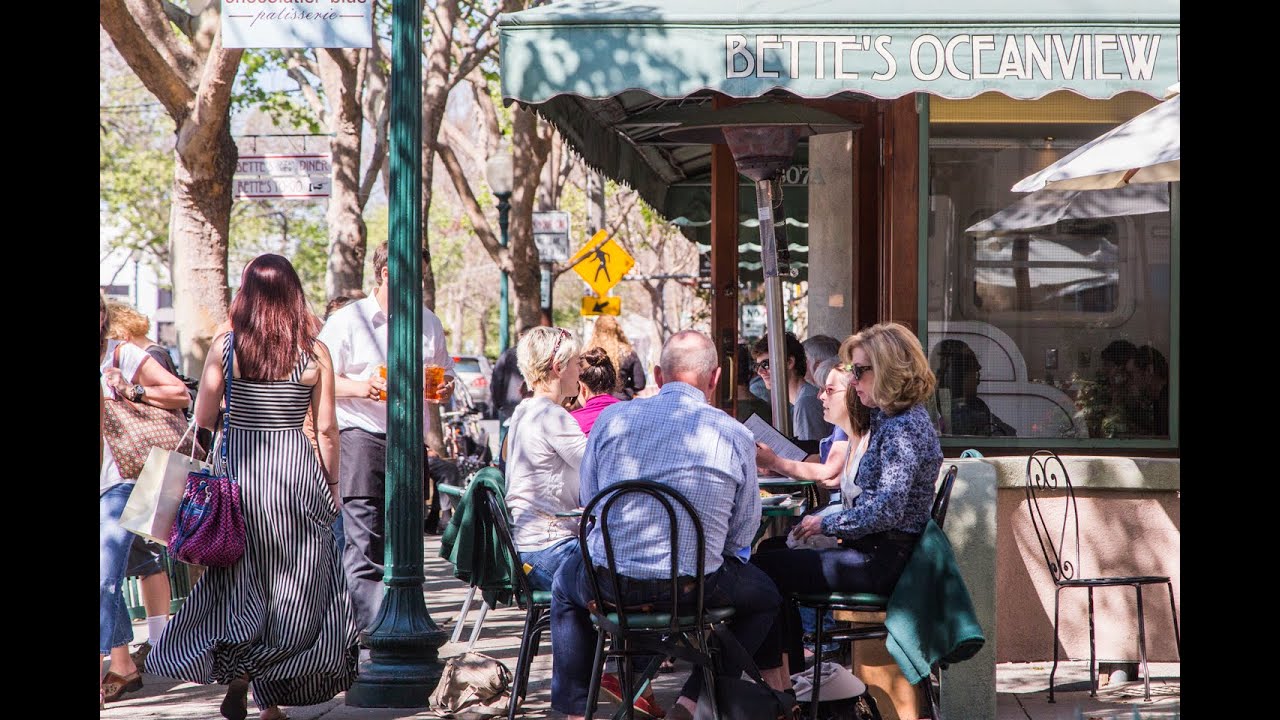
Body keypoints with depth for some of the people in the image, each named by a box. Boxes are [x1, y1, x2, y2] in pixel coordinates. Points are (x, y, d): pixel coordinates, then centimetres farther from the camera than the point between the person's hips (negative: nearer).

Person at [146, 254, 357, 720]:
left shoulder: (225, 348, -2)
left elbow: (202, 422, -1)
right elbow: (326, 429, 0)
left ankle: (235, 670, -8)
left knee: (238, 580, 12)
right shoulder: (315, 352, -2)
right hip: (297, 471, 0)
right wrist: (333, 485, 11)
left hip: (239, 471, 0)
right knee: (296, 585, 8)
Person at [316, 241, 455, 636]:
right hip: (361, 438, -5)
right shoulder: (347, 321, 1)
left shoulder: (429, 323, 16)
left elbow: (445, 378, 25)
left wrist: (443, 389, 1)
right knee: (363, 545, -11)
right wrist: (360, 387, -18)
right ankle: (368, 636, -14)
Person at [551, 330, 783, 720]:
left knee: (566, 581, 36)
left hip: (609, 584, 2)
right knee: (766, 594, 28)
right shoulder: (735, 435, -3)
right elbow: (742, 533, 2)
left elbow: (588, 502, 11)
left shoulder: (611, 418, 0)